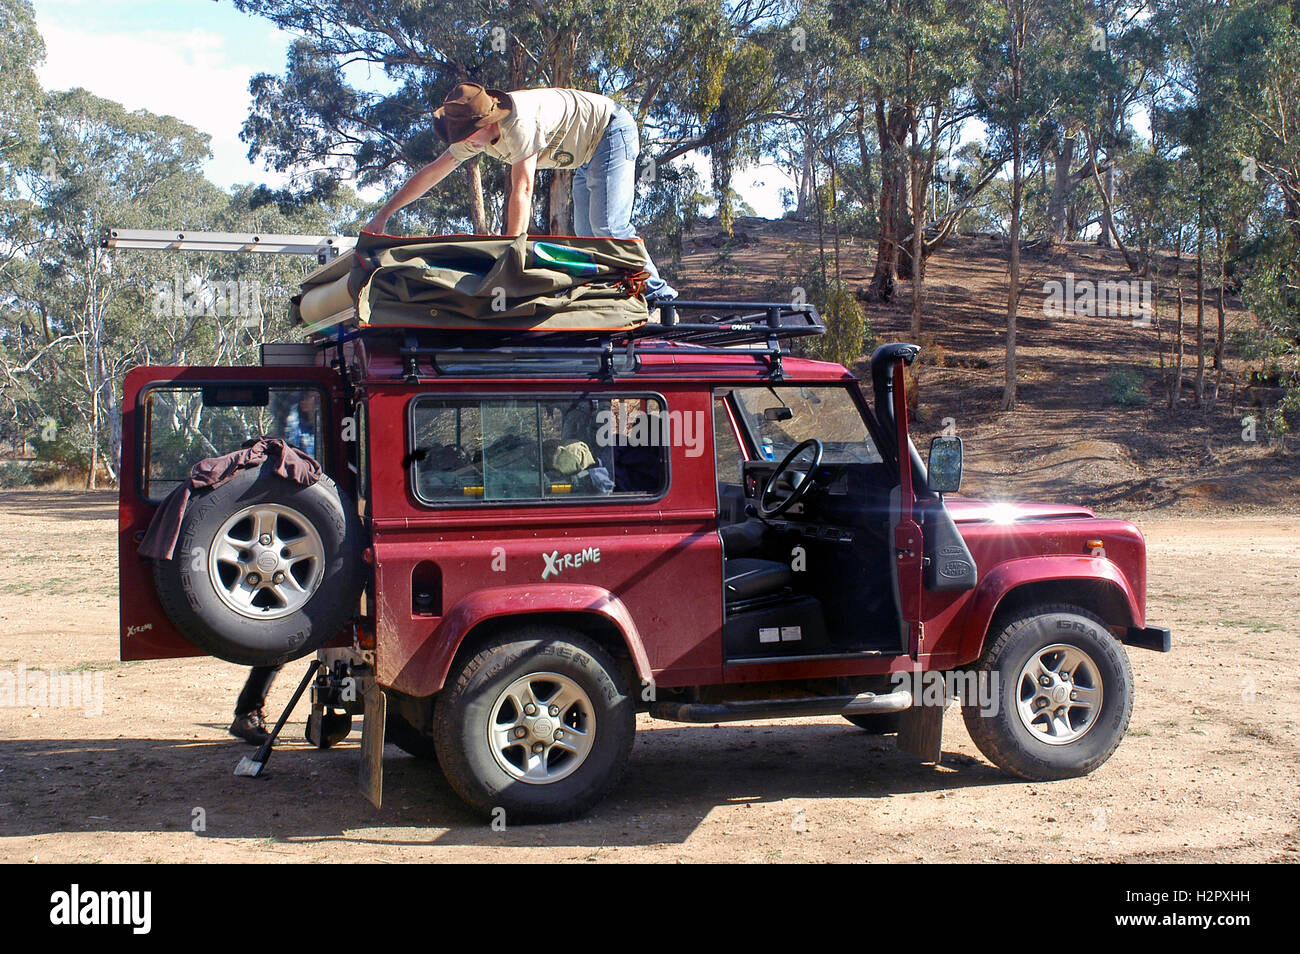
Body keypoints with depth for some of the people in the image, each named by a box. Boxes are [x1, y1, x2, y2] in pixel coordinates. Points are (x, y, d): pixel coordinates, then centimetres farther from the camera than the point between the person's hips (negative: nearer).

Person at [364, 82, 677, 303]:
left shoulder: (518, 121, -35)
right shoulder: (475, 132, -8)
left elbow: (522, 189, -36)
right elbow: (431, 173, -1)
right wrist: (383, 215, -3)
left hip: (612, 132, -9)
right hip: (587, 153, 10)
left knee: (608, 227, -21)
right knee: (586, 235, 4)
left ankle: (658, 293, -17)